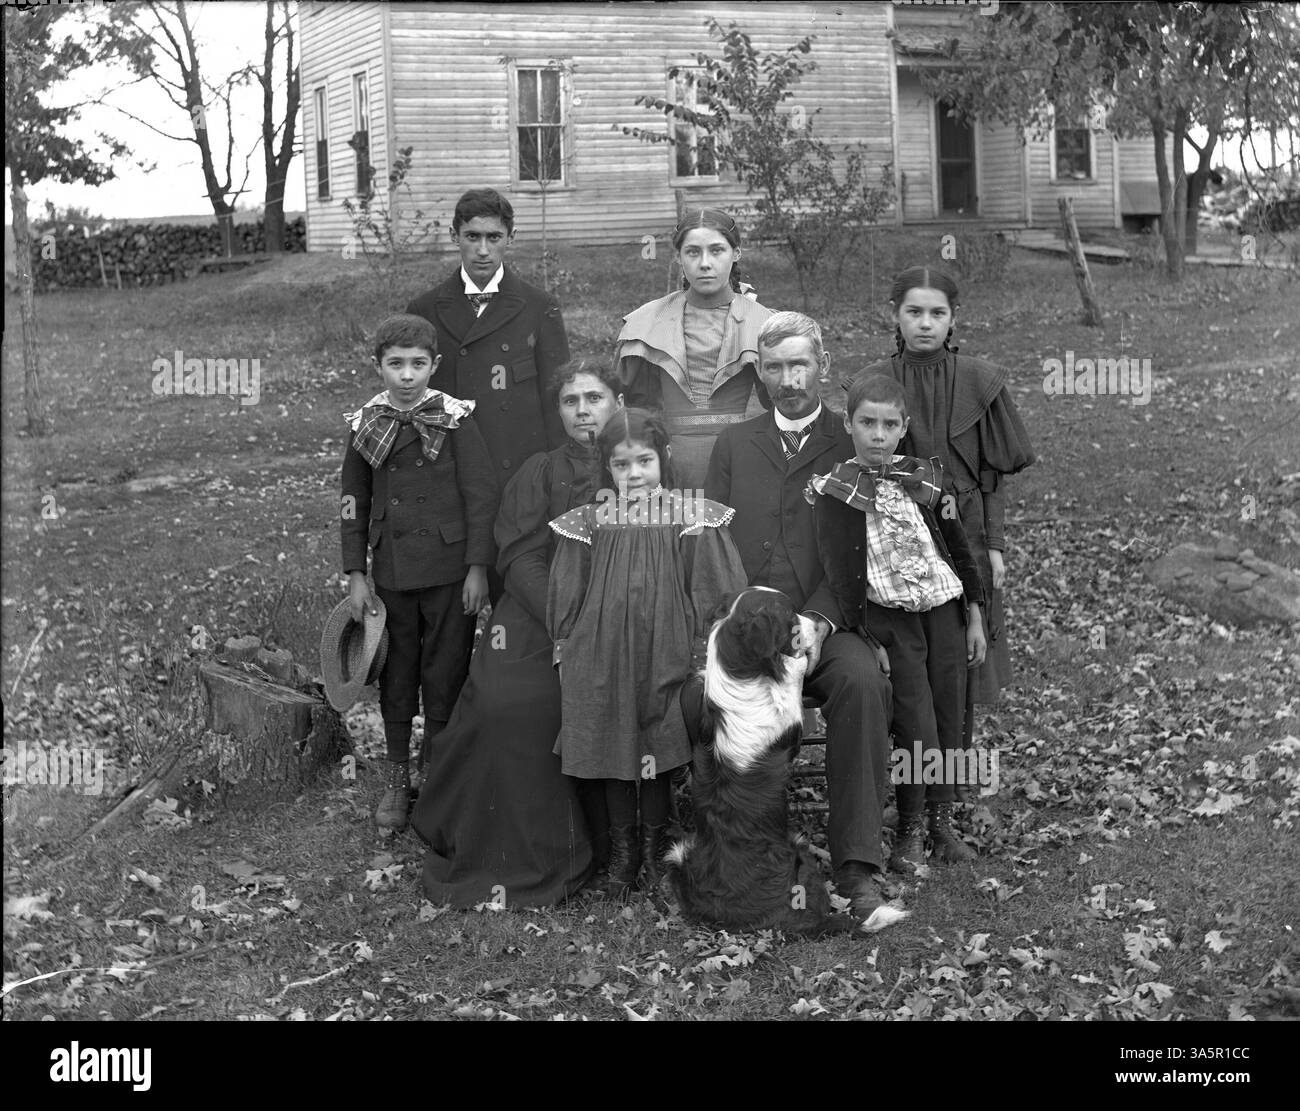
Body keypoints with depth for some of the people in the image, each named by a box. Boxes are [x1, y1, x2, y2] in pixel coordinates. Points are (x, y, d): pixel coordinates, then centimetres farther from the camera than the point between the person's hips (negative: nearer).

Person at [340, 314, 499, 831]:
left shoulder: (455, 420, -5)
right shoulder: (365, 426, 5)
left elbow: (481, 494, -5)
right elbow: (354, 504, 9)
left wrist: (478, 566, -10)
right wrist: (355, 574, 5)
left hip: (449, 570, -3)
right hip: (392, 571, 3)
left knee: (445, 677, 3)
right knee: (396, 676, 11)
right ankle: (398, 779, 24)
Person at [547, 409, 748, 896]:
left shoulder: (691, 519, -5)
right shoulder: (588, 524, 0)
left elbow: (712, 591, -2)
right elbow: (566, 598, 7)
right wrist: (565, 648, 6)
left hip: (666, 654, -1)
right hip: (603, 658, 2)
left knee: (659, 757, 9)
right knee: (612, 755, 10)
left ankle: (654, 848, 28)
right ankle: (622, 851, 26)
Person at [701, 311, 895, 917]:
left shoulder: (853, 443, 10)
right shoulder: (733, 443, 19)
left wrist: (818, 622, -16)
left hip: (824, 623, -2)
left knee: (862, 679, -33)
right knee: (697, 685, -30)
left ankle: (856, 867, -28)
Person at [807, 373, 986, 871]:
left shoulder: (924, 477, 7)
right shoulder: (836, 491, -4)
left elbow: (958, 548, 13)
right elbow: (841, 573, -8)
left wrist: (974, 619, 10)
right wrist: (865, 638, -14)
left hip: (944, 610, 4)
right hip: (889, 618, -4)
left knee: (950, 718, 4)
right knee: (916, 725, -9)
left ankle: (942, 818, 20)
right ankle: (911, 829, 7)